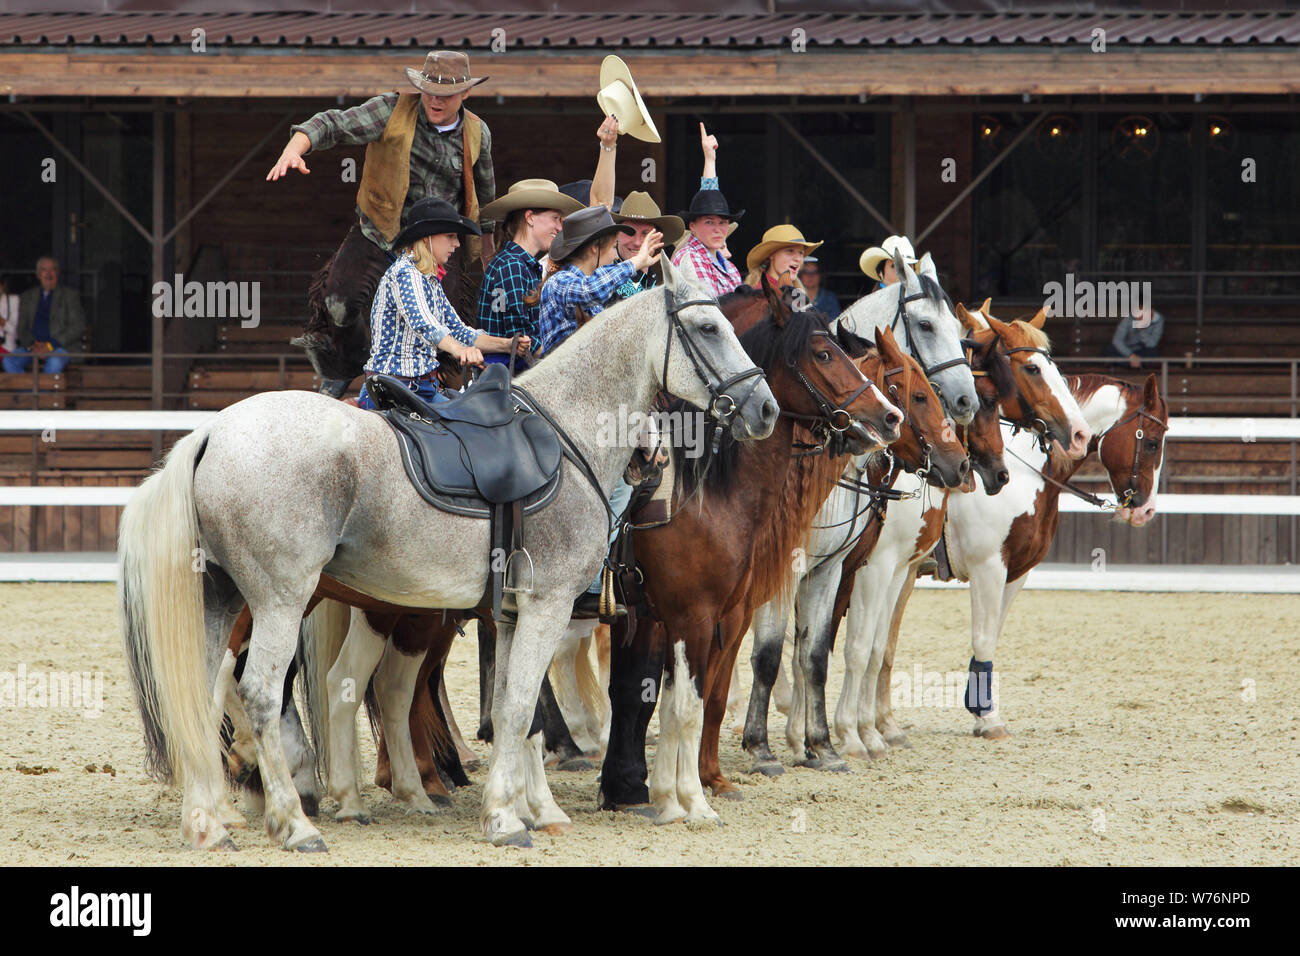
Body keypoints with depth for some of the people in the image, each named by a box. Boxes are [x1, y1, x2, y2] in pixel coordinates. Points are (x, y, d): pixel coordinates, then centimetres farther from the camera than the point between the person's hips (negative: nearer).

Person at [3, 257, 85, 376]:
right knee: (9, 360, -26)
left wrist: (51, 345, -11)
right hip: (34, 347, 3)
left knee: (55, 362, -39)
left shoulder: (70, 296, 9)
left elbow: (78, 327, 0)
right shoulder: (27, 297, 19)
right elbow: (22, 329, 14)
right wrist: (31, 344, -9)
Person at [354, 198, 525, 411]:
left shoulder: (431, 281, 17)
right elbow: (421, 322, -30)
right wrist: (460, 350, -47)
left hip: (425, 390, 9)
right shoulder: (404, 273, -13)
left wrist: (506, 344, 3)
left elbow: (458, 330, 19)